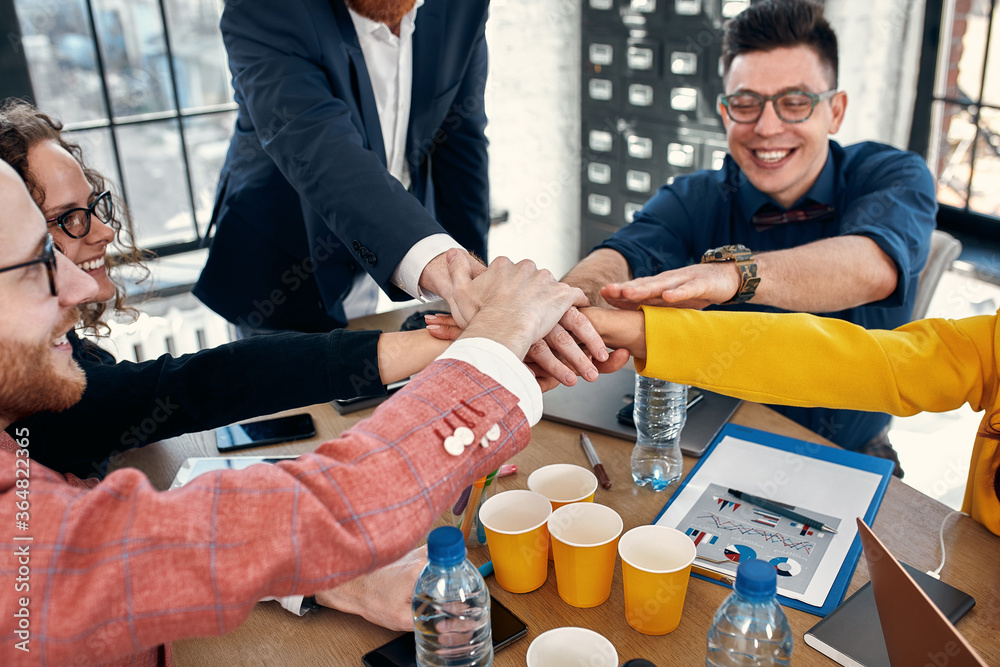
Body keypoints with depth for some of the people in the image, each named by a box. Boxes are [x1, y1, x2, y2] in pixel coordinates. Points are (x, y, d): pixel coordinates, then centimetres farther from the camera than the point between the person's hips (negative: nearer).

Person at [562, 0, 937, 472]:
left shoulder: (893, 177, -5)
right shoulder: (692, 203, -2)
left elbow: (873, 268, -28)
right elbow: (621, 256, -24)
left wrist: (732, 272, -48)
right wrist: (571, 304, -50)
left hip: (853, 454, 1)